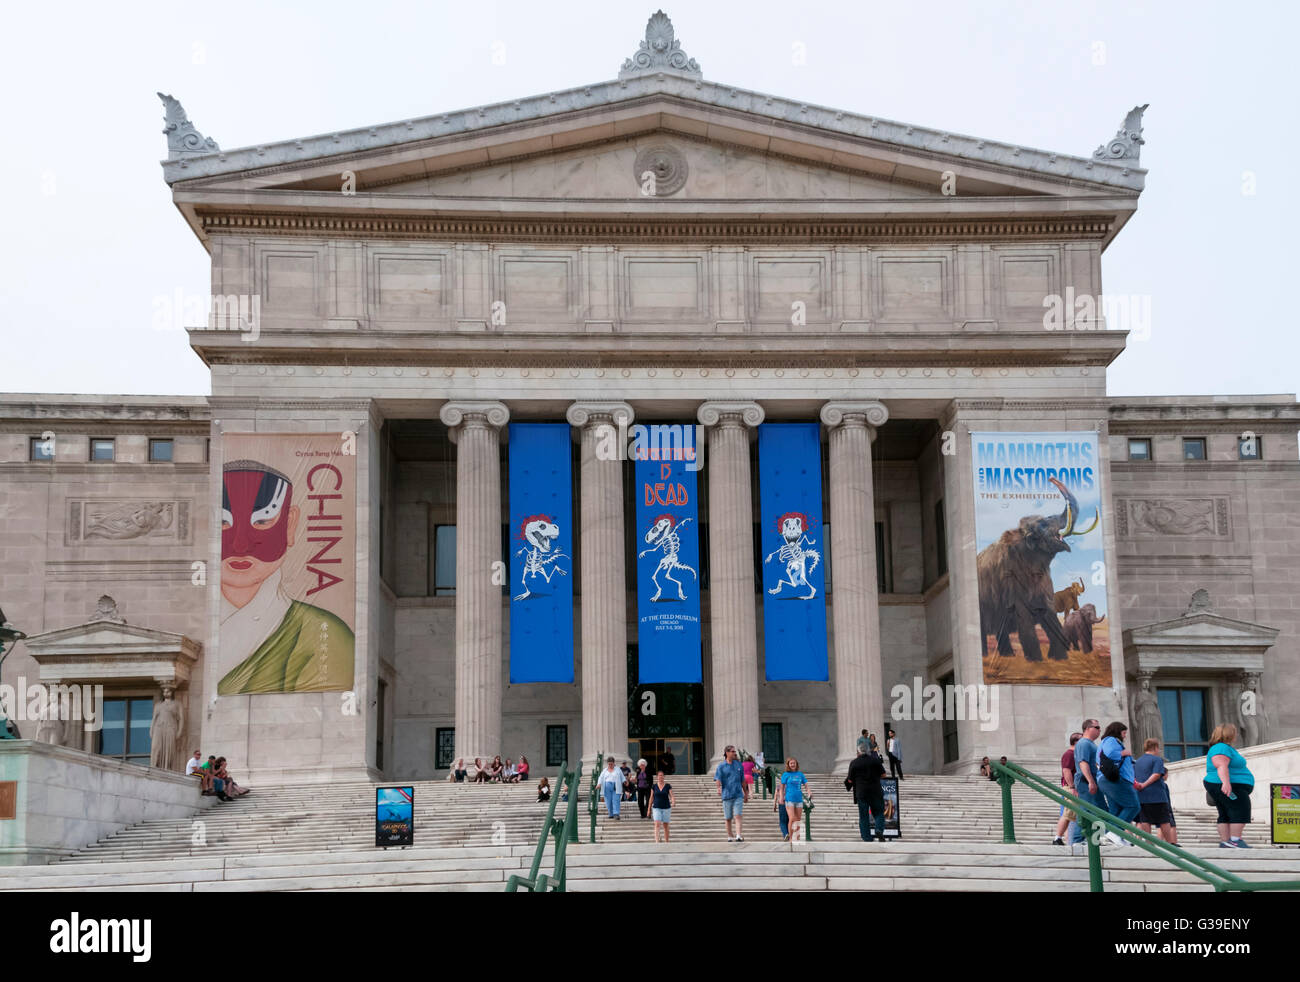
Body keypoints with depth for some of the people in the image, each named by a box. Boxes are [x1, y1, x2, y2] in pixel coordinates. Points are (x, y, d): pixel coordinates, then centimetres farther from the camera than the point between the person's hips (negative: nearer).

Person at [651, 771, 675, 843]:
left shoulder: (668, 786, 1)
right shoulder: (654, 786, 3)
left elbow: (671, 796, -4)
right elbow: (651, 798, 8)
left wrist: (673, 801, -27)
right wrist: (649, 809, 9)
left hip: (666, 808, 0)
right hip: (656, 808, 0)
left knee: (665, 826, 8)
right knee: (657, 824, -15)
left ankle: (666, 842, 19)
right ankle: (657, 841, -23)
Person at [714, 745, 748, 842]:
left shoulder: (738, 765, 11)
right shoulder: (721, 766, 1)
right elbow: (718, 779, -10)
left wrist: (746, 793, 22)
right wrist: (719, 788, -30)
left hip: (738, 795, 1)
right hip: (726, 796, -1)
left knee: (738, 816, -13)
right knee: (728, 818, 6)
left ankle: (739, 836, -21)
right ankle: (730, 837, 19)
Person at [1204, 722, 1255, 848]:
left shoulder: (1227, 748, 22)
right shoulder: (1221, 748, -14)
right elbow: (1222, 766, -28)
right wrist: (1226, 782, -39)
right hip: (1230, 788, -12)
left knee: (1226, 816, 9)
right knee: (1241, 813, -13)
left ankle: (1224, 842, 9)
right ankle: (1235, 840, -14)